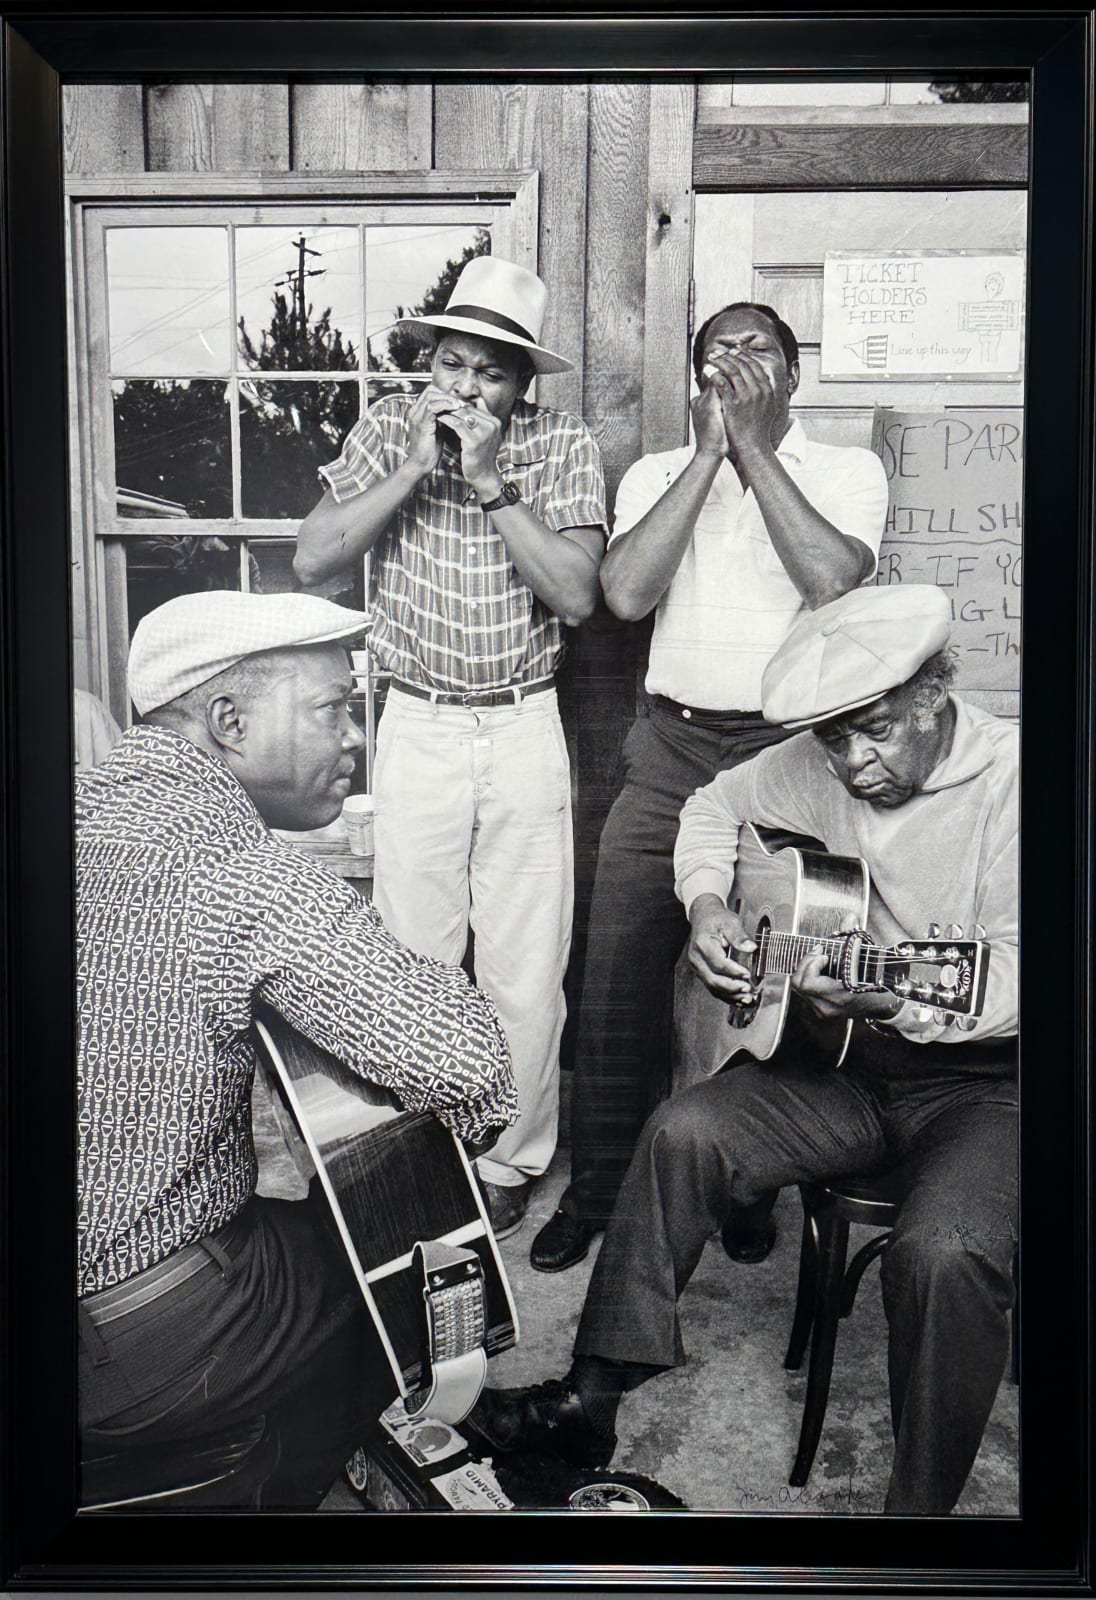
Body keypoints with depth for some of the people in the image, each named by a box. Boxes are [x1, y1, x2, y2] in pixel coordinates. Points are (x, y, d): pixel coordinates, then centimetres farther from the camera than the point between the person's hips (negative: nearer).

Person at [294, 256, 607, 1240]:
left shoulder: (565, 447, -2)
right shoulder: (389, 428, 2)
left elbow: (577, 596, -14)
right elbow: (312, 560, -7)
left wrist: (492, 482, -18)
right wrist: (414, 467, -14)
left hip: (525, 730, -1)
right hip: (417, 726, 1)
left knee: (526, 971, 5)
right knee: (413, 960, 7)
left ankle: (512, 1159, 24)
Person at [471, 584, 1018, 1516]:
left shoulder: (1009, 776, -16)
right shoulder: (816, 764, 2)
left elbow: (1014, 972, -22)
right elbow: (714, 807, 18)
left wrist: (895, 1000, -40)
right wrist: (708, 904, -2)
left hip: (986, 1080, -5)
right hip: (848, 1058, 5)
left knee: (944, 1251, -31)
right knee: (687, 1131, -14)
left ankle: (921, 1503, -6)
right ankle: (592, 1399, -1)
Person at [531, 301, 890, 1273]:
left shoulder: (848, 470, 5)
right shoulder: (659, 474, 11)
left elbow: (832, 580, -16)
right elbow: (625, 593, -8)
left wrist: (755, 447, -11)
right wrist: (710, 450, -8)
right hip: (672, 748, 2)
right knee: (618, 981, 1)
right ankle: (599, 1190, 19)